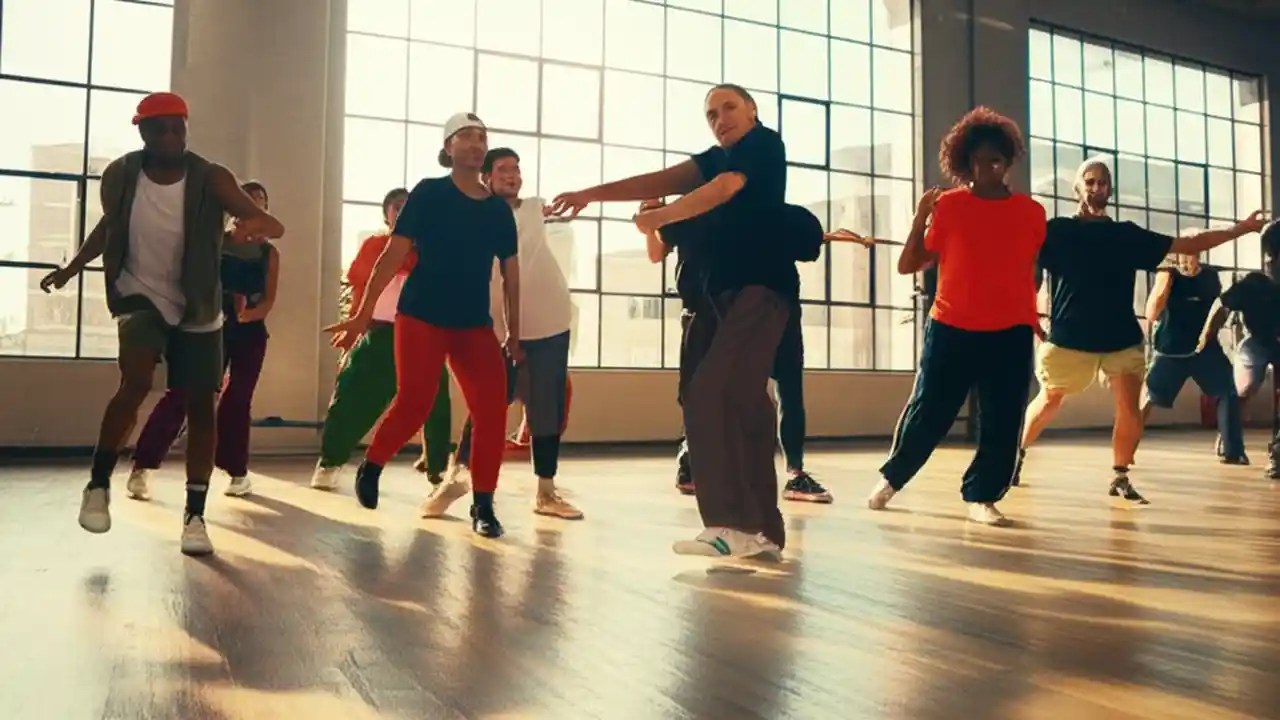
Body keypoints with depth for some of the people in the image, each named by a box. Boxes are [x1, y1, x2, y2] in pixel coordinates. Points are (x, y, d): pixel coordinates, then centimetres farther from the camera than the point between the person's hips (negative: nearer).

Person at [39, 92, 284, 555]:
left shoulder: (210, 179, -16)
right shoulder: (119, 176, -8)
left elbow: (273, 225, -28)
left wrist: (258, 226, -51)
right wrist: (71, 269, 9)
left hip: (198, 308, 0)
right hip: (140, 295, 0)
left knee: (200, 405, 0)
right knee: (136, 381, -24)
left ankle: (195, 515, 10)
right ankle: (98, 484, -3)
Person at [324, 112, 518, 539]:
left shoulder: (499, 209, 10)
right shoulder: (429, 193, -1)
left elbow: (510, 274, 14)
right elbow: (393, 256, -5)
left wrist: (514, 335, 12)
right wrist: (362, 314, -11)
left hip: (475, 323, 4)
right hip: (421, 316, -4)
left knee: (493, 409, -8)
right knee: (414, 404, -10)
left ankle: (483, 505, 3)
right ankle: (370, 467, 20)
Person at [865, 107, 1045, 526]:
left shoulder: (1030, 212, 6)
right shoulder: (948, 206, 0)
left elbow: (1033, 270, 15)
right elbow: (908, 265, 0)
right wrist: (921, 217, -9)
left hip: (1011, 332, 2)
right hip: (951, 328, -2)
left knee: (1002, 421, 1)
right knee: (928, 412, 4)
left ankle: (981, 497, 13)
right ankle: (892, 477, 25)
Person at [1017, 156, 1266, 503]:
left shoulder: (1127, 235, 9)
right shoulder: (1056, 230, 0)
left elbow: (1187, 244, 11)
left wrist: (1240, 229, 6)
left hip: (1122, 339, 3)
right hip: (1069, 338, -3)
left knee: (1129, 408, -7)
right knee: (1049, 401, 7)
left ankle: (1120, 478, 8)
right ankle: (1016, 453, 28)